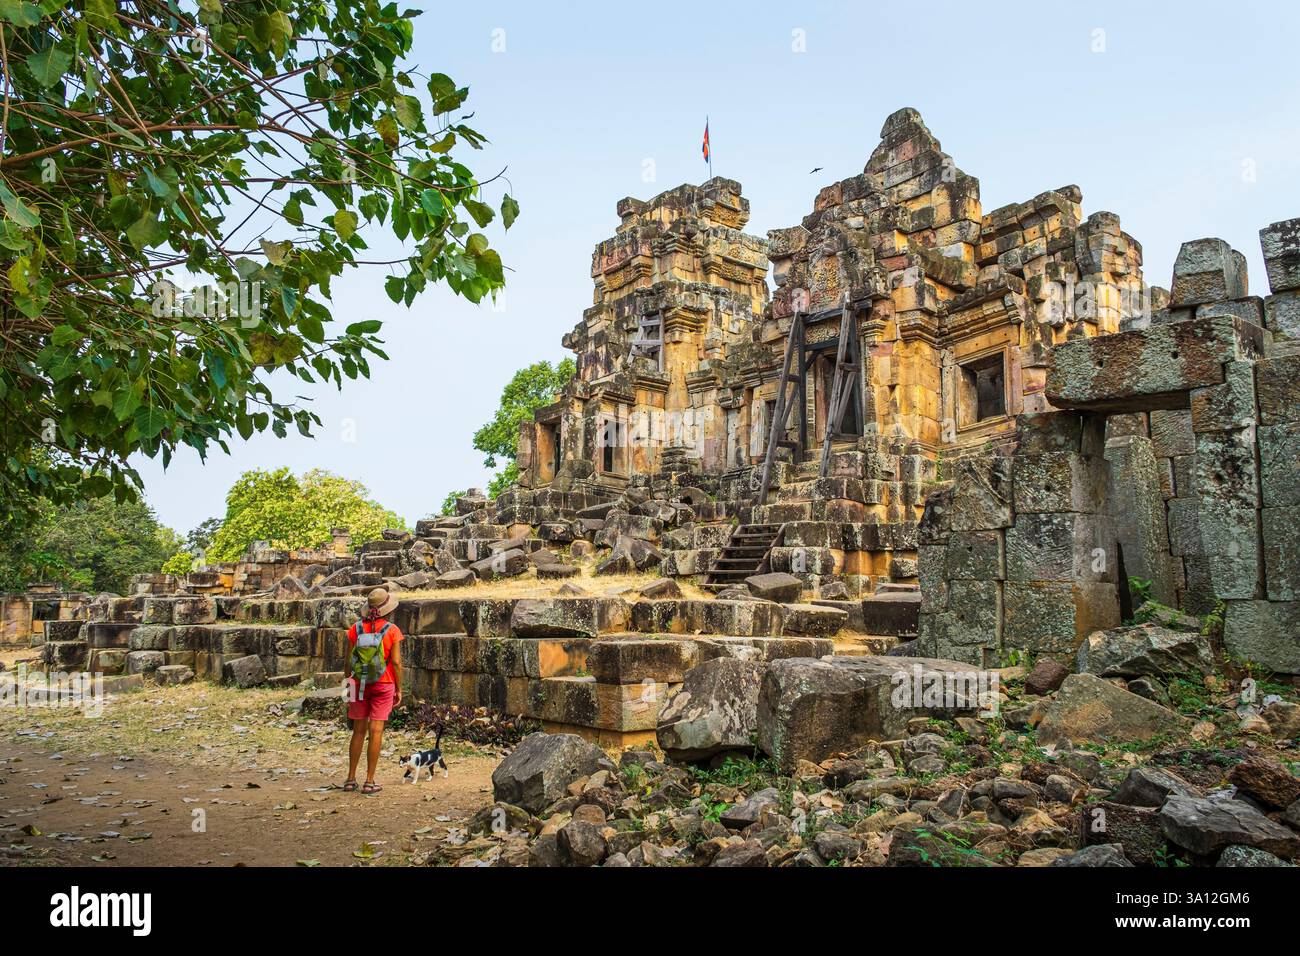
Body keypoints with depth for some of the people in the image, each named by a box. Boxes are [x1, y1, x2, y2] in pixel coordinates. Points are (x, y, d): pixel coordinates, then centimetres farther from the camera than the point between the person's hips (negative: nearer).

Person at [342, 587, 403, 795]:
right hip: (383, 685, -3)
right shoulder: (392, 631, -10)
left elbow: (348, 660, 0)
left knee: (358, 731, 13)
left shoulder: (356, 628, -2)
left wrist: (347, 686, 10)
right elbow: (396, 662, -11)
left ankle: (351, 778, 17)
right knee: (376, 731, 1)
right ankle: (369, 781, 3)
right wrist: (399, 689, -1)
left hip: (360, 684, 3)